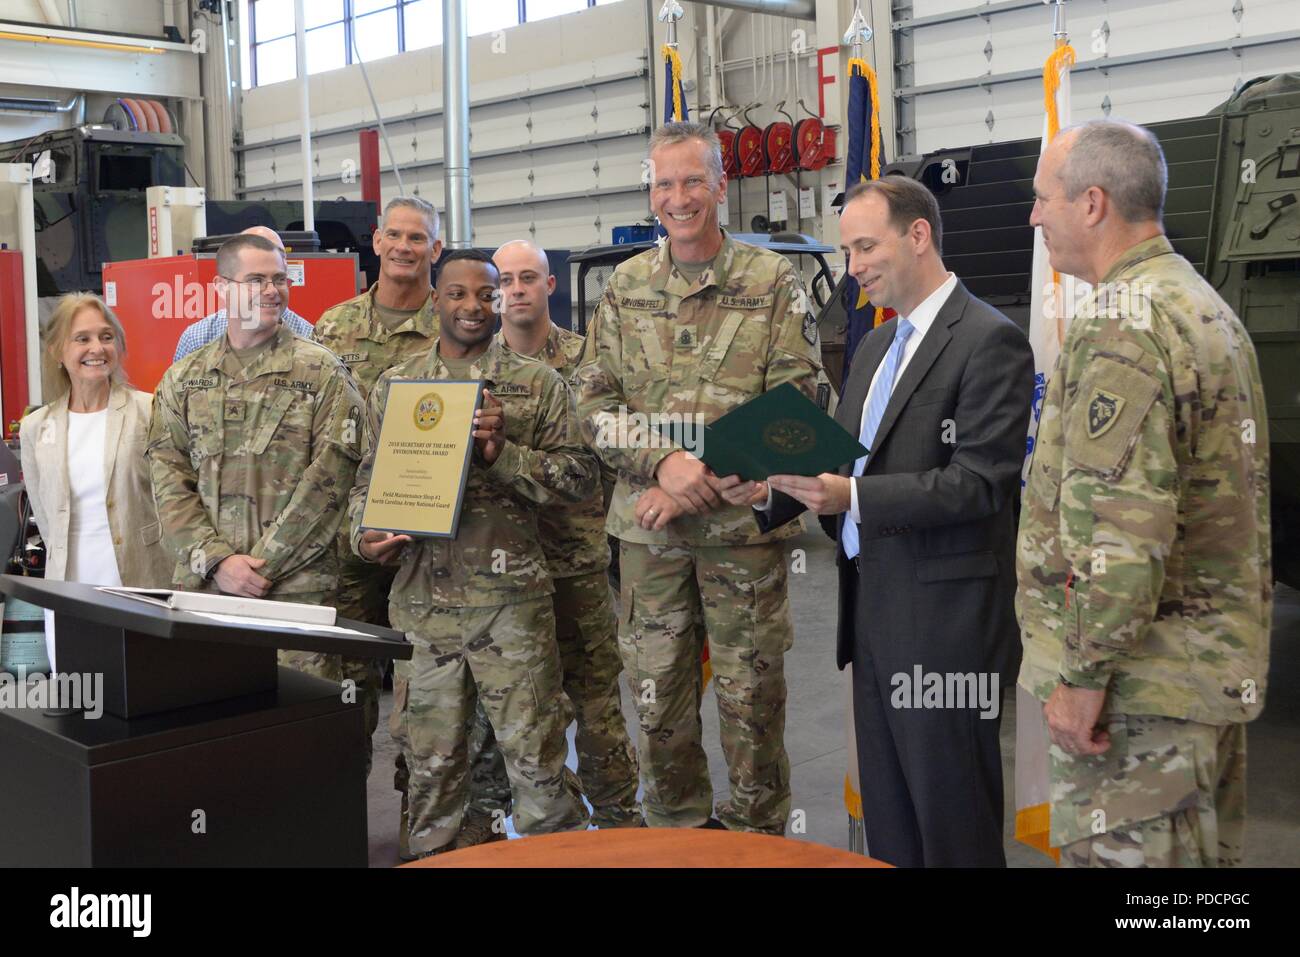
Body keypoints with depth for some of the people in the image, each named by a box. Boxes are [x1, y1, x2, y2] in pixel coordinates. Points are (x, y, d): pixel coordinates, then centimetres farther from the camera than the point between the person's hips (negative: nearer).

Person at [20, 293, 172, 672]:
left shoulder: (149, 411, -3)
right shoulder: (36, 428, 8)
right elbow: (46, 517, 16)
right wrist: (68, 563, 12)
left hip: (143, 582, -3)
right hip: (70, 593, 3)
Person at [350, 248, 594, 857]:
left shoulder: (537, 384, 4)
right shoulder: (392, 387, 12)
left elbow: (580, 476, -1)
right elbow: (368, 479, 16)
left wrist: (503, 452, -14)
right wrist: (365, 537, -3)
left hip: (510, 595, -2)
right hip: (419, 596, 3)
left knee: (534, 750, 1)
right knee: (429, 755, 11)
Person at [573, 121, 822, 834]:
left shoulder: (773, 282, -1)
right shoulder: (625, 287, 7)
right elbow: (595, 405, 3)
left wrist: (700, 485, -15)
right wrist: (663, 464, -15)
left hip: (744, 525, -2)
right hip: (647, 528, 3)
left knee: (751, 696, 7)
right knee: (656, 696, 11)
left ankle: (756, 838, 24)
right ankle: (676, 832, 29)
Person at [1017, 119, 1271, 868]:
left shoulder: (1121, 321, -18)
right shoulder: (1212, 309, 14)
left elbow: (1121, 523, -25)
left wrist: (1082, 675, -19)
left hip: (1142, 673, -10)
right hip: (1219, 663, 10)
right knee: (1205, 850, 18)